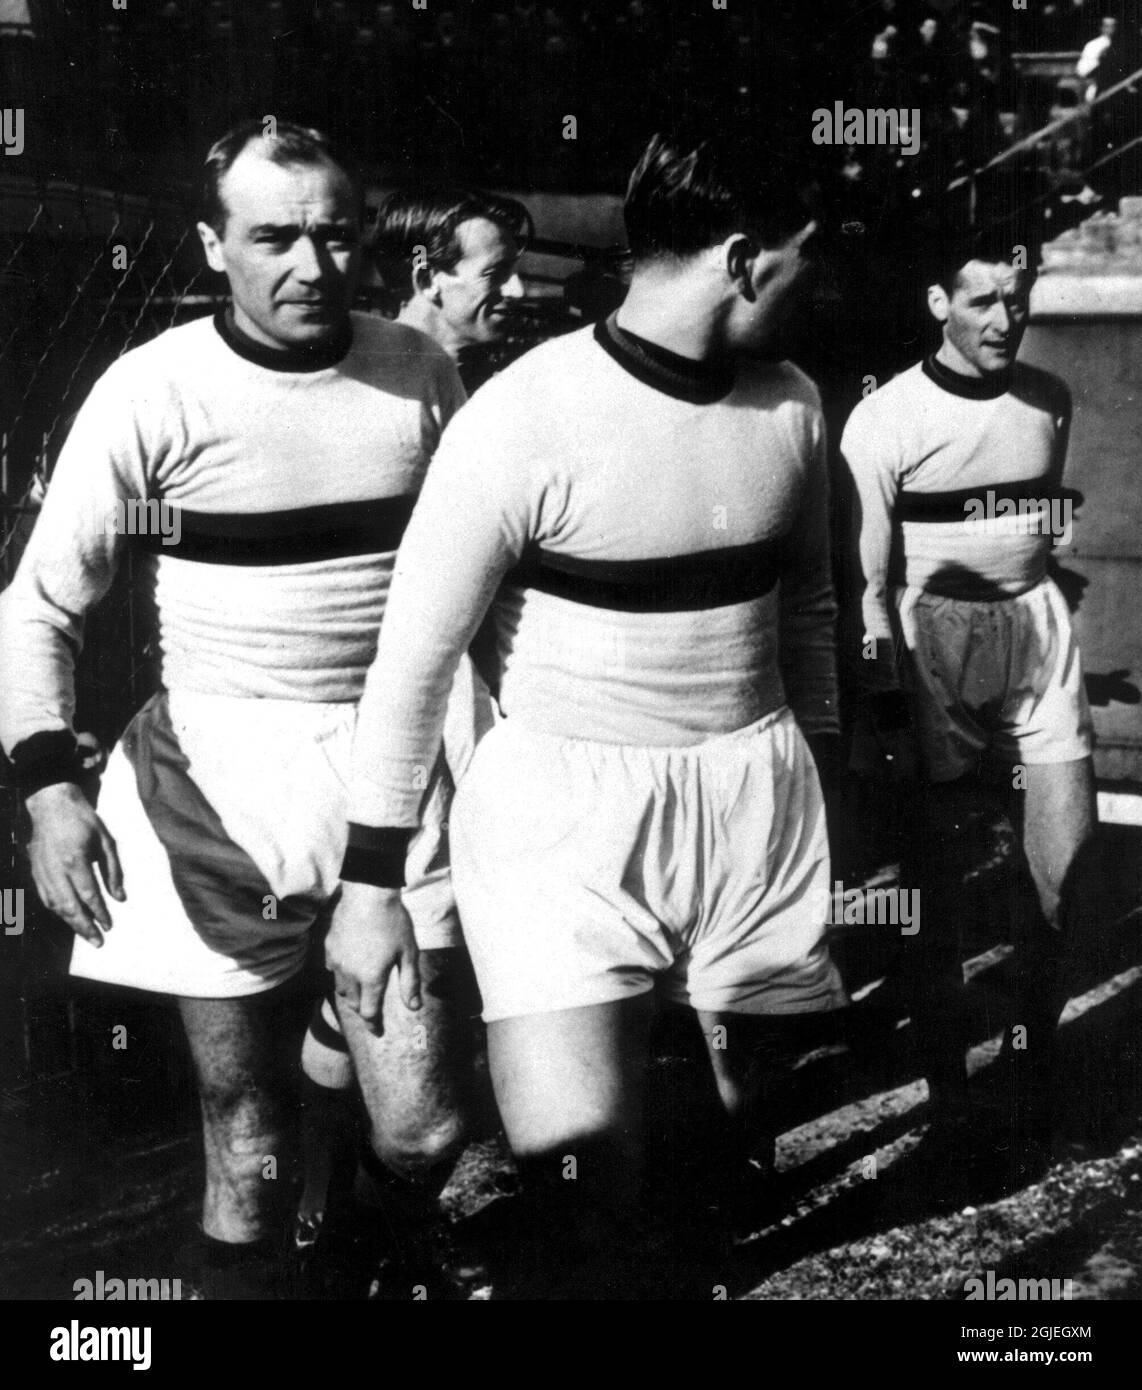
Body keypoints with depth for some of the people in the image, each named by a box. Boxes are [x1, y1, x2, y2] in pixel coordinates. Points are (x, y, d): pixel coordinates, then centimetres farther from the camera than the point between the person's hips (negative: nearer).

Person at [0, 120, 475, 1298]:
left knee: (421, 1130, 3)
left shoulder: (419, 372, 1)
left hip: (393, 765, 2)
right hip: (221, 774, -2)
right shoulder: (153, 392, -8)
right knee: (247, 1148, 5)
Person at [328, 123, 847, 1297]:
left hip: (751, 789, 6)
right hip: (566, 804, -5)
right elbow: (414, 661, -10)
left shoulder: (789, 405, 4)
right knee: (580, 1184, -13)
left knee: (749, 1060, 18)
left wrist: (820, 754, 24)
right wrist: (371, 881, -8)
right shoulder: (524, 420, -16)